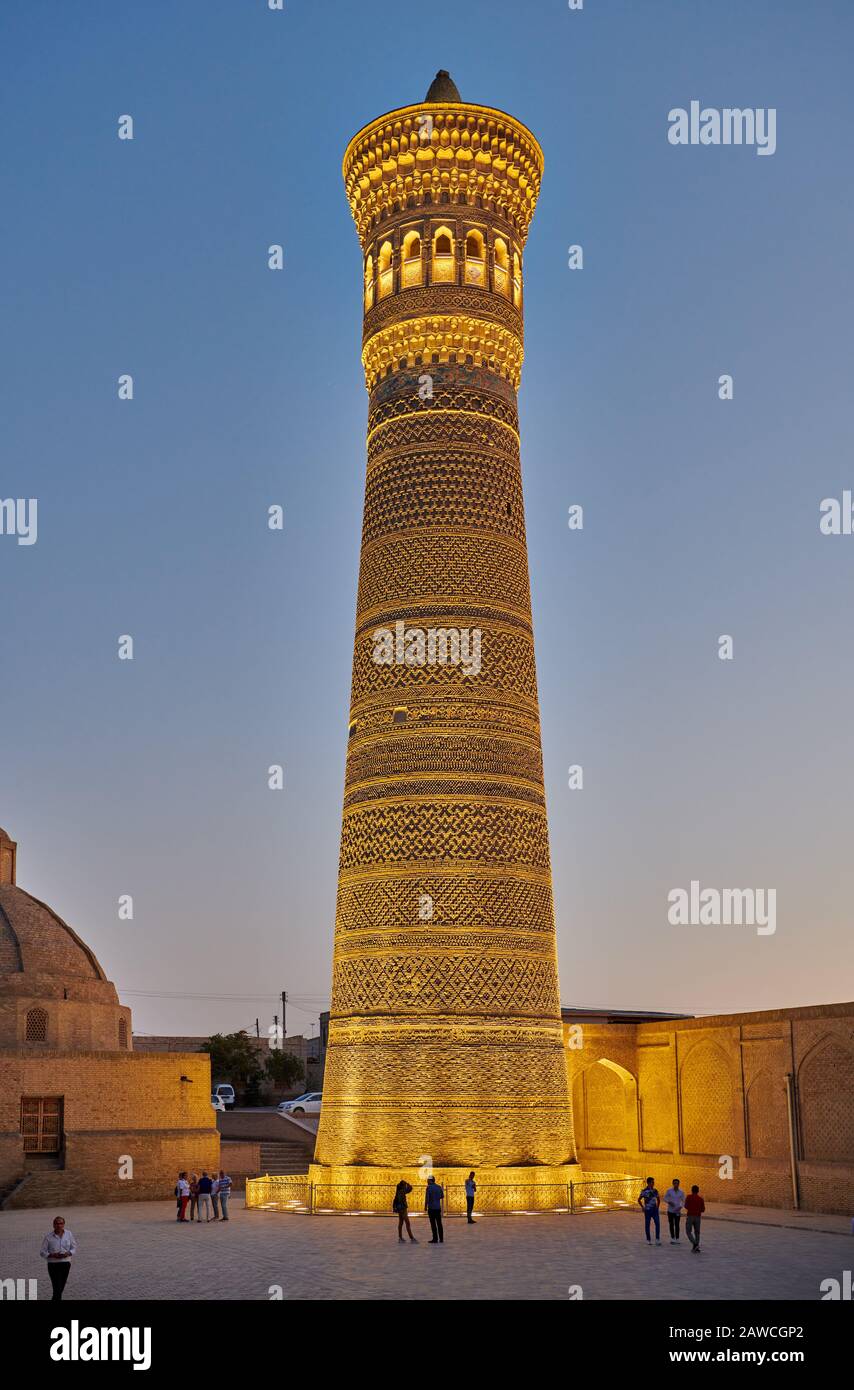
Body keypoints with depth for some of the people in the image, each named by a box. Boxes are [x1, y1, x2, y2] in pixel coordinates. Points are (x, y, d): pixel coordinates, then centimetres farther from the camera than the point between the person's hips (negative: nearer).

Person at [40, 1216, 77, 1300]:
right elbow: (42, 1252, -4)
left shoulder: (68, 1234, 1)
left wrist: (68, 1253, -12)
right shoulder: (48, 1236, -7)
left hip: (66, 1263, 3)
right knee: (57, 1288, -10)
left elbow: (74, 1247, 9)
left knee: (61, 1287, 11)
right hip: (53, 1264, -3)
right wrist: (53, 1255, -20)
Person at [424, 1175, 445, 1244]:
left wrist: (425, 1207, -5)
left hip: (431, 1208, -5)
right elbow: (442, 1196, 17)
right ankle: (441, 1239, 10)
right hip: (438, 1208, 6)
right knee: (439, 1223, 9)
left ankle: (435, 1239, -1)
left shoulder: (429, 1187, -10)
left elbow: (426, 1198, -14)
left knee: (433, 1224, -1)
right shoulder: (439, 1187, 7)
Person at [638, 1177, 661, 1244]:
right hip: (648, 1210, -4)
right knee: (647, 1225, 3)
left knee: (658, 1224, -7)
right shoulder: (644, 1191, -8)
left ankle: (657, 1239, -4)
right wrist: (643, 1207, -6)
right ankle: (648, 1240, 13)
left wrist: (657, 1206, 12)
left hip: (655, 1210, 4)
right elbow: (639, 1200, -6)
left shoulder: (655, 1190, 7)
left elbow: (658, 1199, 22)